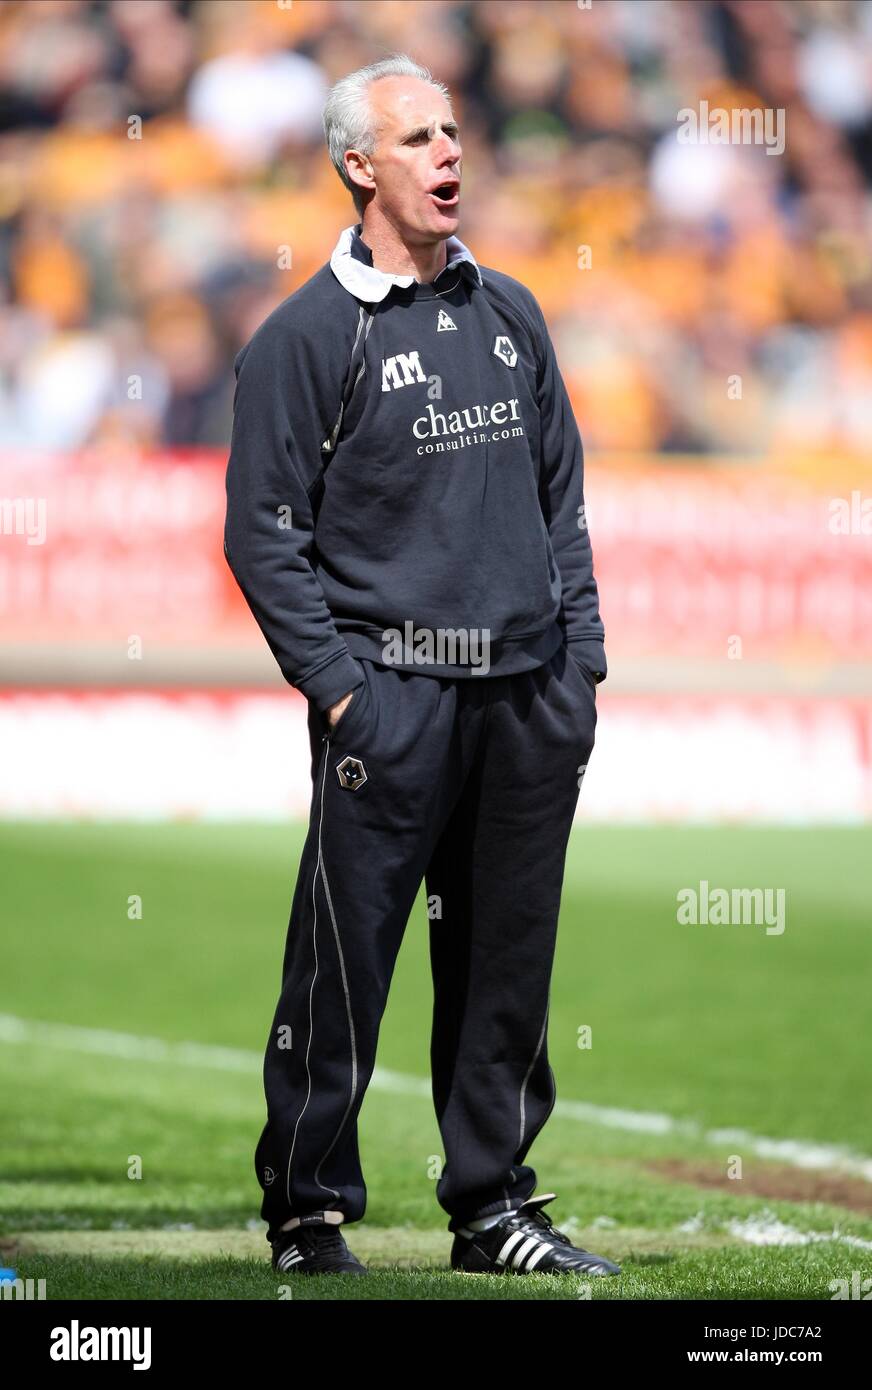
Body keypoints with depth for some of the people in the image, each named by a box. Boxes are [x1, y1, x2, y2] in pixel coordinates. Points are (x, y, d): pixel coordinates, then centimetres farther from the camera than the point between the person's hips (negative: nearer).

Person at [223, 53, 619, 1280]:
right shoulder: (304, 339, -3)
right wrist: (336, 687, -10)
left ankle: (493, 1204, 17)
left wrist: (580, 661, 12)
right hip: (388, 695, -5)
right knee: (344, 963, -5)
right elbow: (263, 534, -4)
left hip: (529, 699, 5)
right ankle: (309, 1212, 5)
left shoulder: (508, 315, 15)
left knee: (508, 962, 8)